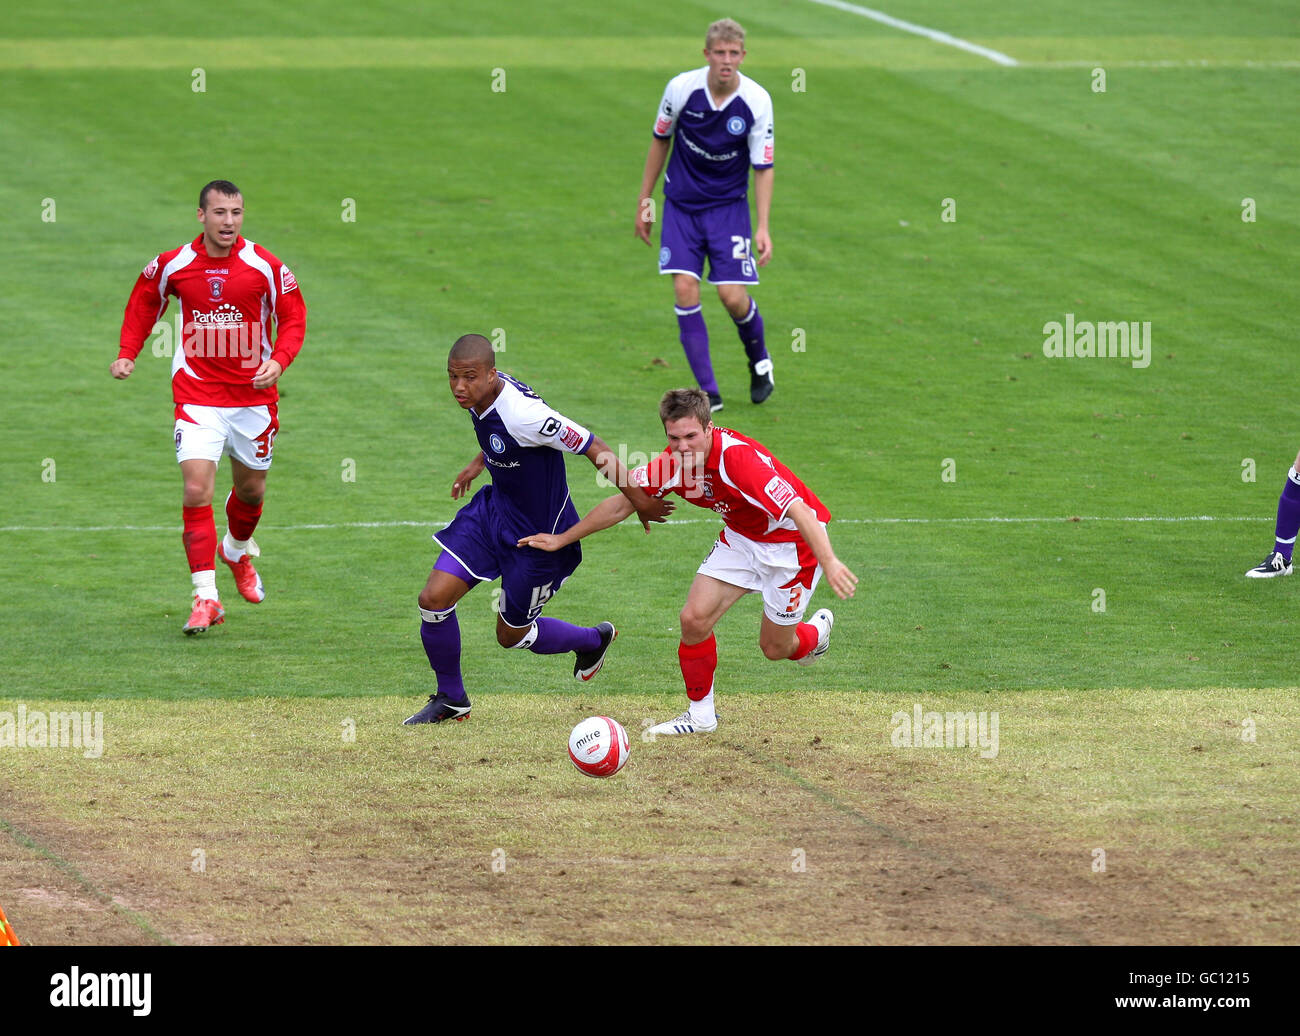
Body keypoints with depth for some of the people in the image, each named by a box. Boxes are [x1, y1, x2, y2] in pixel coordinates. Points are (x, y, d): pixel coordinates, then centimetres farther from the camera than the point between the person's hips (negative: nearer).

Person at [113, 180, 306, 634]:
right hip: (196, 396, -1)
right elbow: (143, 304, 12)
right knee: (196, 489, -15)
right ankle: (206, 597, -13)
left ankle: (237, 551, 50)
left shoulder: (266, 267, -9)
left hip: (254, 392, 1)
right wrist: (127, 353, 1)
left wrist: (279, 361, -17)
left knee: (250, 487, 17)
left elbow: (293, 318, 0)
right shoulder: (173, 265, -6)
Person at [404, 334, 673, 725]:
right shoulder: (481, 397, -10)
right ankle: (451, 699, 20)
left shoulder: (523, 414, -35)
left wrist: (639, 500, -19)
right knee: (433, 598, -3)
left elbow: (594, 449, -27)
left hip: (539, 534, -7)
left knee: (511, 635, 11)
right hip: (493, 509, 7)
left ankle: (593, 640, 41)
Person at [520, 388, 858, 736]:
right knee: (694, 619, -7)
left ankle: (815, 632, 41)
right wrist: (561, 539, 4)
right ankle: (700, 714, 12)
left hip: (793, 541, -6)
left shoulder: (738, 458, -36)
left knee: (775, 648, 5)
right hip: (740, 536, 6)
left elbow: (798, 511, -44)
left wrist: (829, 562, -57)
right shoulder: (673, 463, -16)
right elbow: (622, 504, -1)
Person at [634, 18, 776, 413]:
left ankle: (759, 360, 23)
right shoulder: (682, 88, -13)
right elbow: (661, 141, 3)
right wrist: (645, 200, 7)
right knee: (685, 289, -12)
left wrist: (763, 228, -16)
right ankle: (708, 392, -6)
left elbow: (763, 168, -8)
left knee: (733, 295, -10)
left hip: (729, 205, -1)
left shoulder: (757, 101, -14)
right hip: (682, 203, 1)